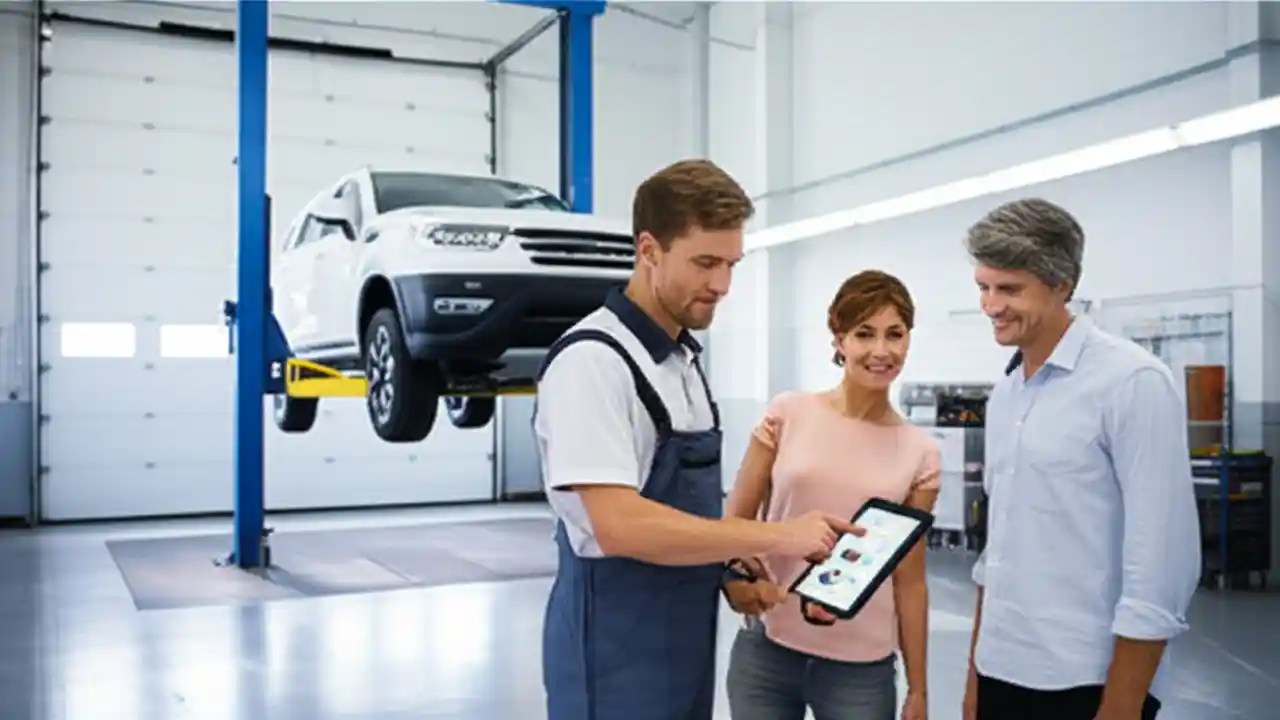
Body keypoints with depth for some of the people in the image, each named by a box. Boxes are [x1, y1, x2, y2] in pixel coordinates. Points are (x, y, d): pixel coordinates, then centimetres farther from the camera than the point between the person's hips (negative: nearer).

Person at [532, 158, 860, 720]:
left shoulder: (685, 359, 9)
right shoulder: (593, 360, -19)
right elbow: (620, 524, -27)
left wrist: (733, 566, 3)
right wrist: (773, 536, -23)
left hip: (683, 640, 8)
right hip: (617, 651, -8)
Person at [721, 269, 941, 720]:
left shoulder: (919, 454, 0)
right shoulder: (789, 414, -3)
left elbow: (909, 580, 4)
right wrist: (737, 578, -18)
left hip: (861, 666, 1)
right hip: (766, 650, 0)